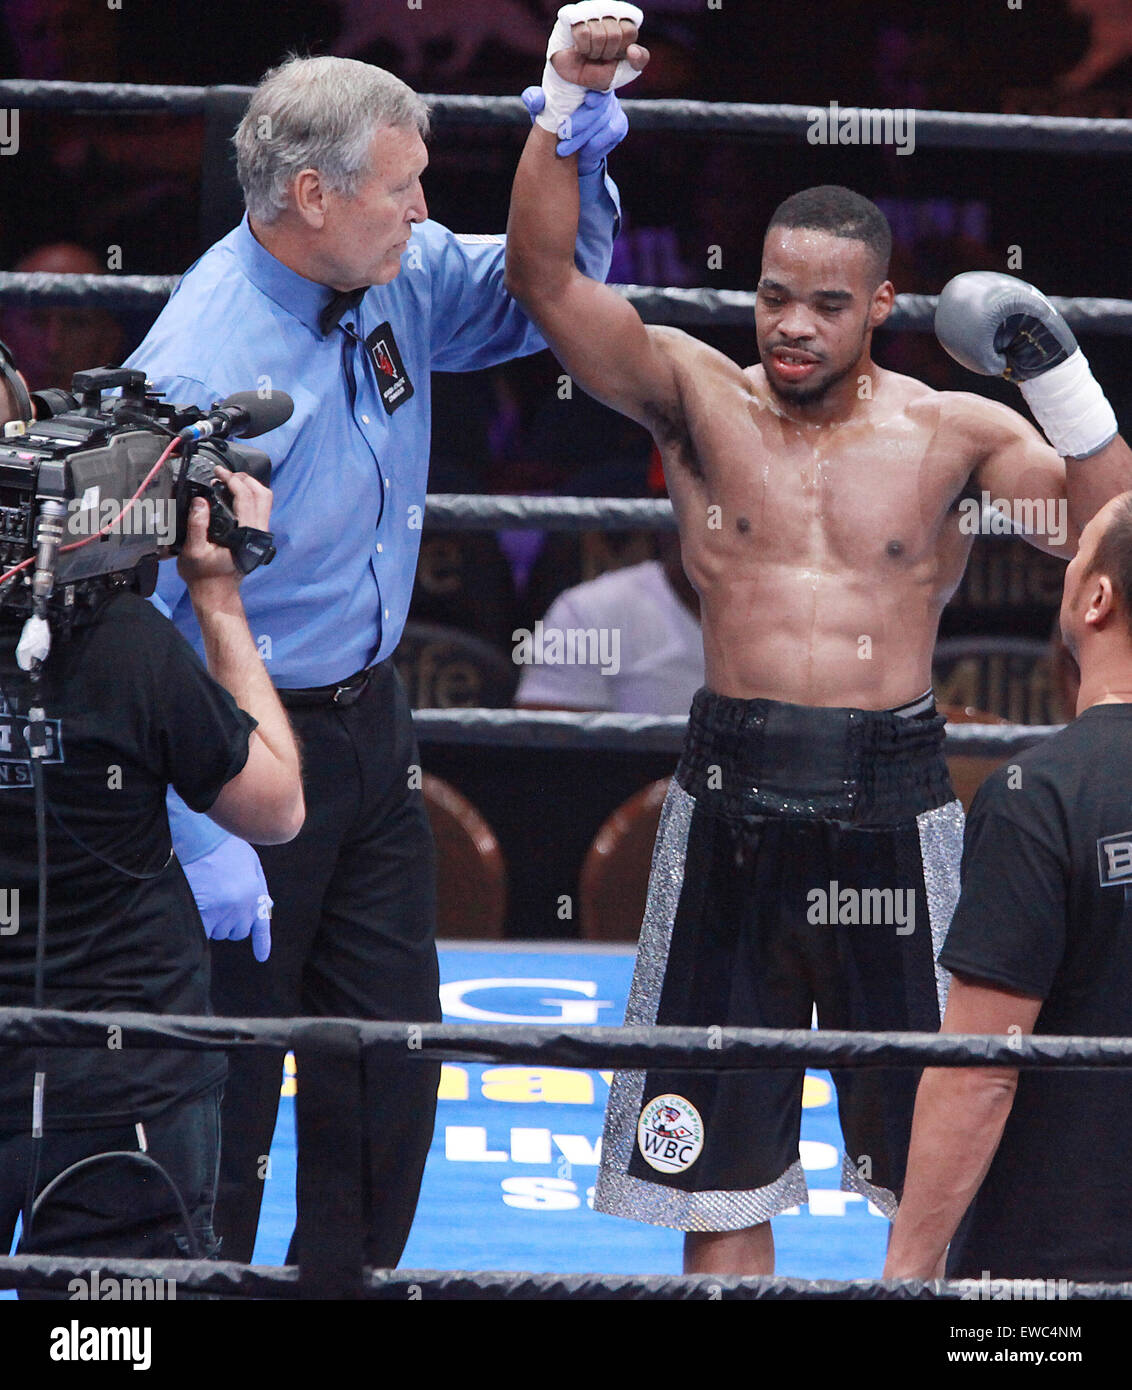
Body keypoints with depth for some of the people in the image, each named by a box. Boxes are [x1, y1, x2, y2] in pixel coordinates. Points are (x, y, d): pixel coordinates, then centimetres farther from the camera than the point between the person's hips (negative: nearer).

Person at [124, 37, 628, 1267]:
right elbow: (139, 616, -25)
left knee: (396, 1060, 12)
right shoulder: (200, 370, -25)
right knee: (224, 1081, 1)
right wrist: (201, 836, -27)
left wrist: (576, 164, -5)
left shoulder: (399, 277, -2)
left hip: (369, 730, 8)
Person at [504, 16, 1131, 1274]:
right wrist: (567, 108, -19)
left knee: (940, 1160, 5)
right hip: (731, 803, 1)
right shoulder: (700, 401, 3)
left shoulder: (954, 434, 3)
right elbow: (543, 277, -7)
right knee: (718, 1164, 6)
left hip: (895, 804, 0)